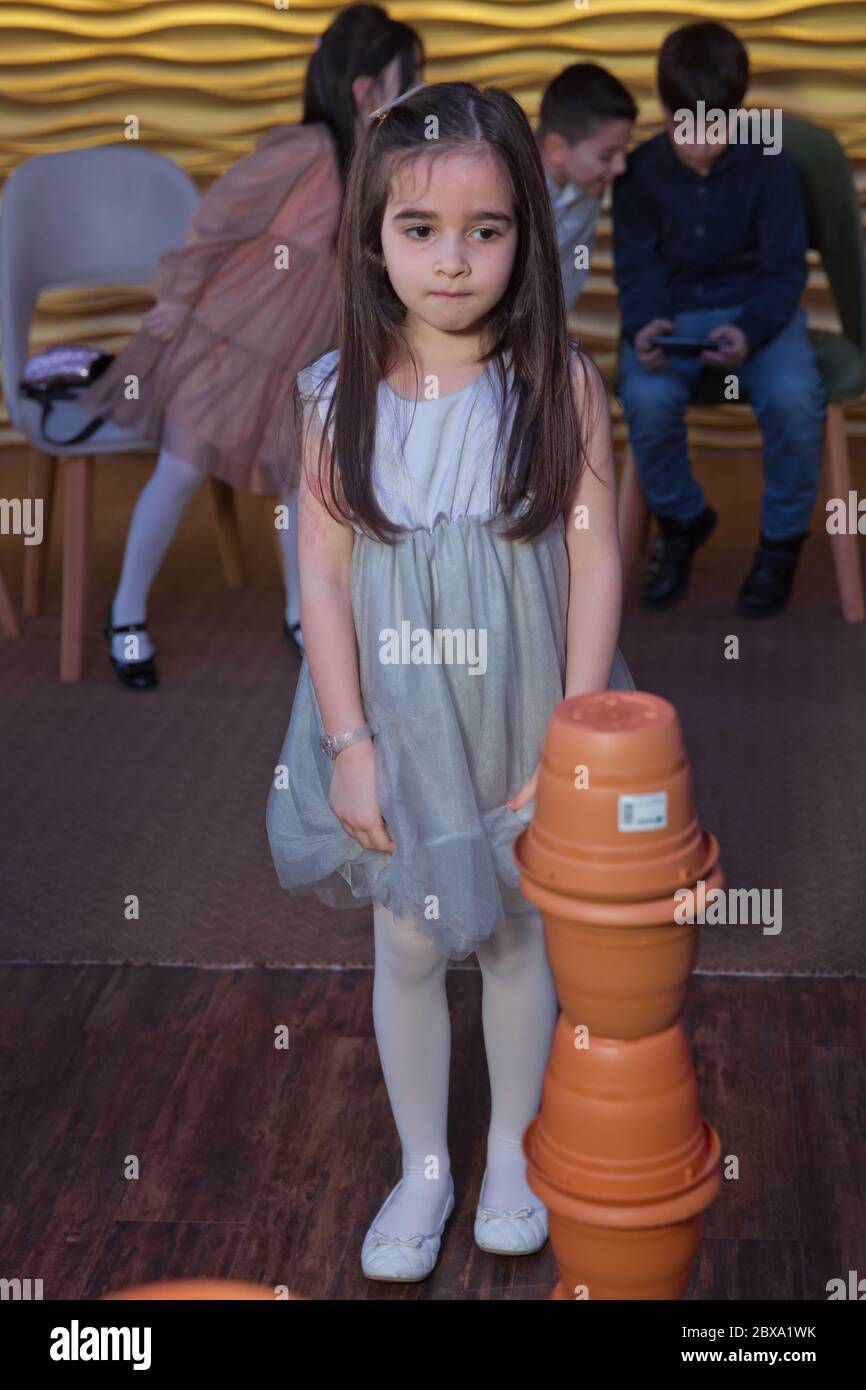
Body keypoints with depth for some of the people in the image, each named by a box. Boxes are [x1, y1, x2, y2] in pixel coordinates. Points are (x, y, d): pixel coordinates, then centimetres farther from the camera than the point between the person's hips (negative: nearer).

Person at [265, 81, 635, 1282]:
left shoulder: (560, 384, -11)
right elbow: (324, 573, -5)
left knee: (517, 937, 15)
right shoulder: (341, 394, -7)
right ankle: (424, 1166, 34)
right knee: (407, 947, 13)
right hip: (396, 726, 1)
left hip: (521, 719, -1)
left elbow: (595, 561, -10)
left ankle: (513, 1151, 39)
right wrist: (348, 743, -9)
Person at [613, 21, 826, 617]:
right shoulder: (640, 171, -4)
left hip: (757, 308, -1)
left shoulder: (771, 167, -8)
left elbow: (784, 269, -7)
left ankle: (784, 535, -3)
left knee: (794, 398, -31)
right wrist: (643, 325, -23)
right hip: (674, 311, 1)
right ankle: (682, 519, 1)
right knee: (647, 400, -31)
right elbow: (639, 268, 0)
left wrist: (749, 331, -27)